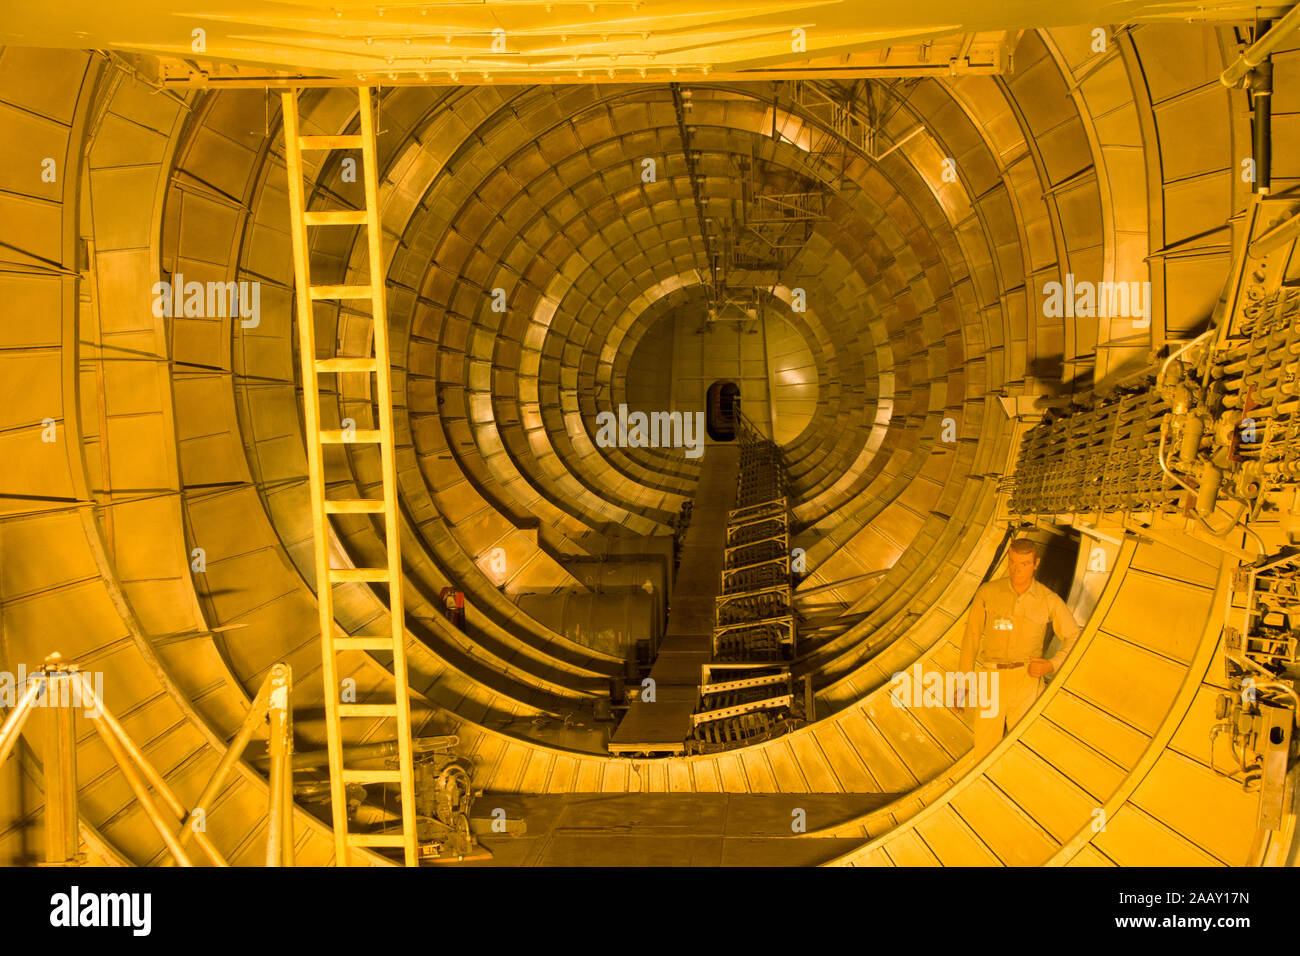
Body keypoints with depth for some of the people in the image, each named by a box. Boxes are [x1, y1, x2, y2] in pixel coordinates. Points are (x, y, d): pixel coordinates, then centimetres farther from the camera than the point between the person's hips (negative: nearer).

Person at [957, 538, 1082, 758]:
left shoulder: (1049, 600, -1)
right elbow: (971, 636, 1)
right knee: (985, 752, 1)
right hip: (990, 677, -1)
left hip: (1027, 677, 1)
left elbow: (1074, 637, 10)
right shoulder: (987, 593, -4)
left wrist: (1052, 664, -6)